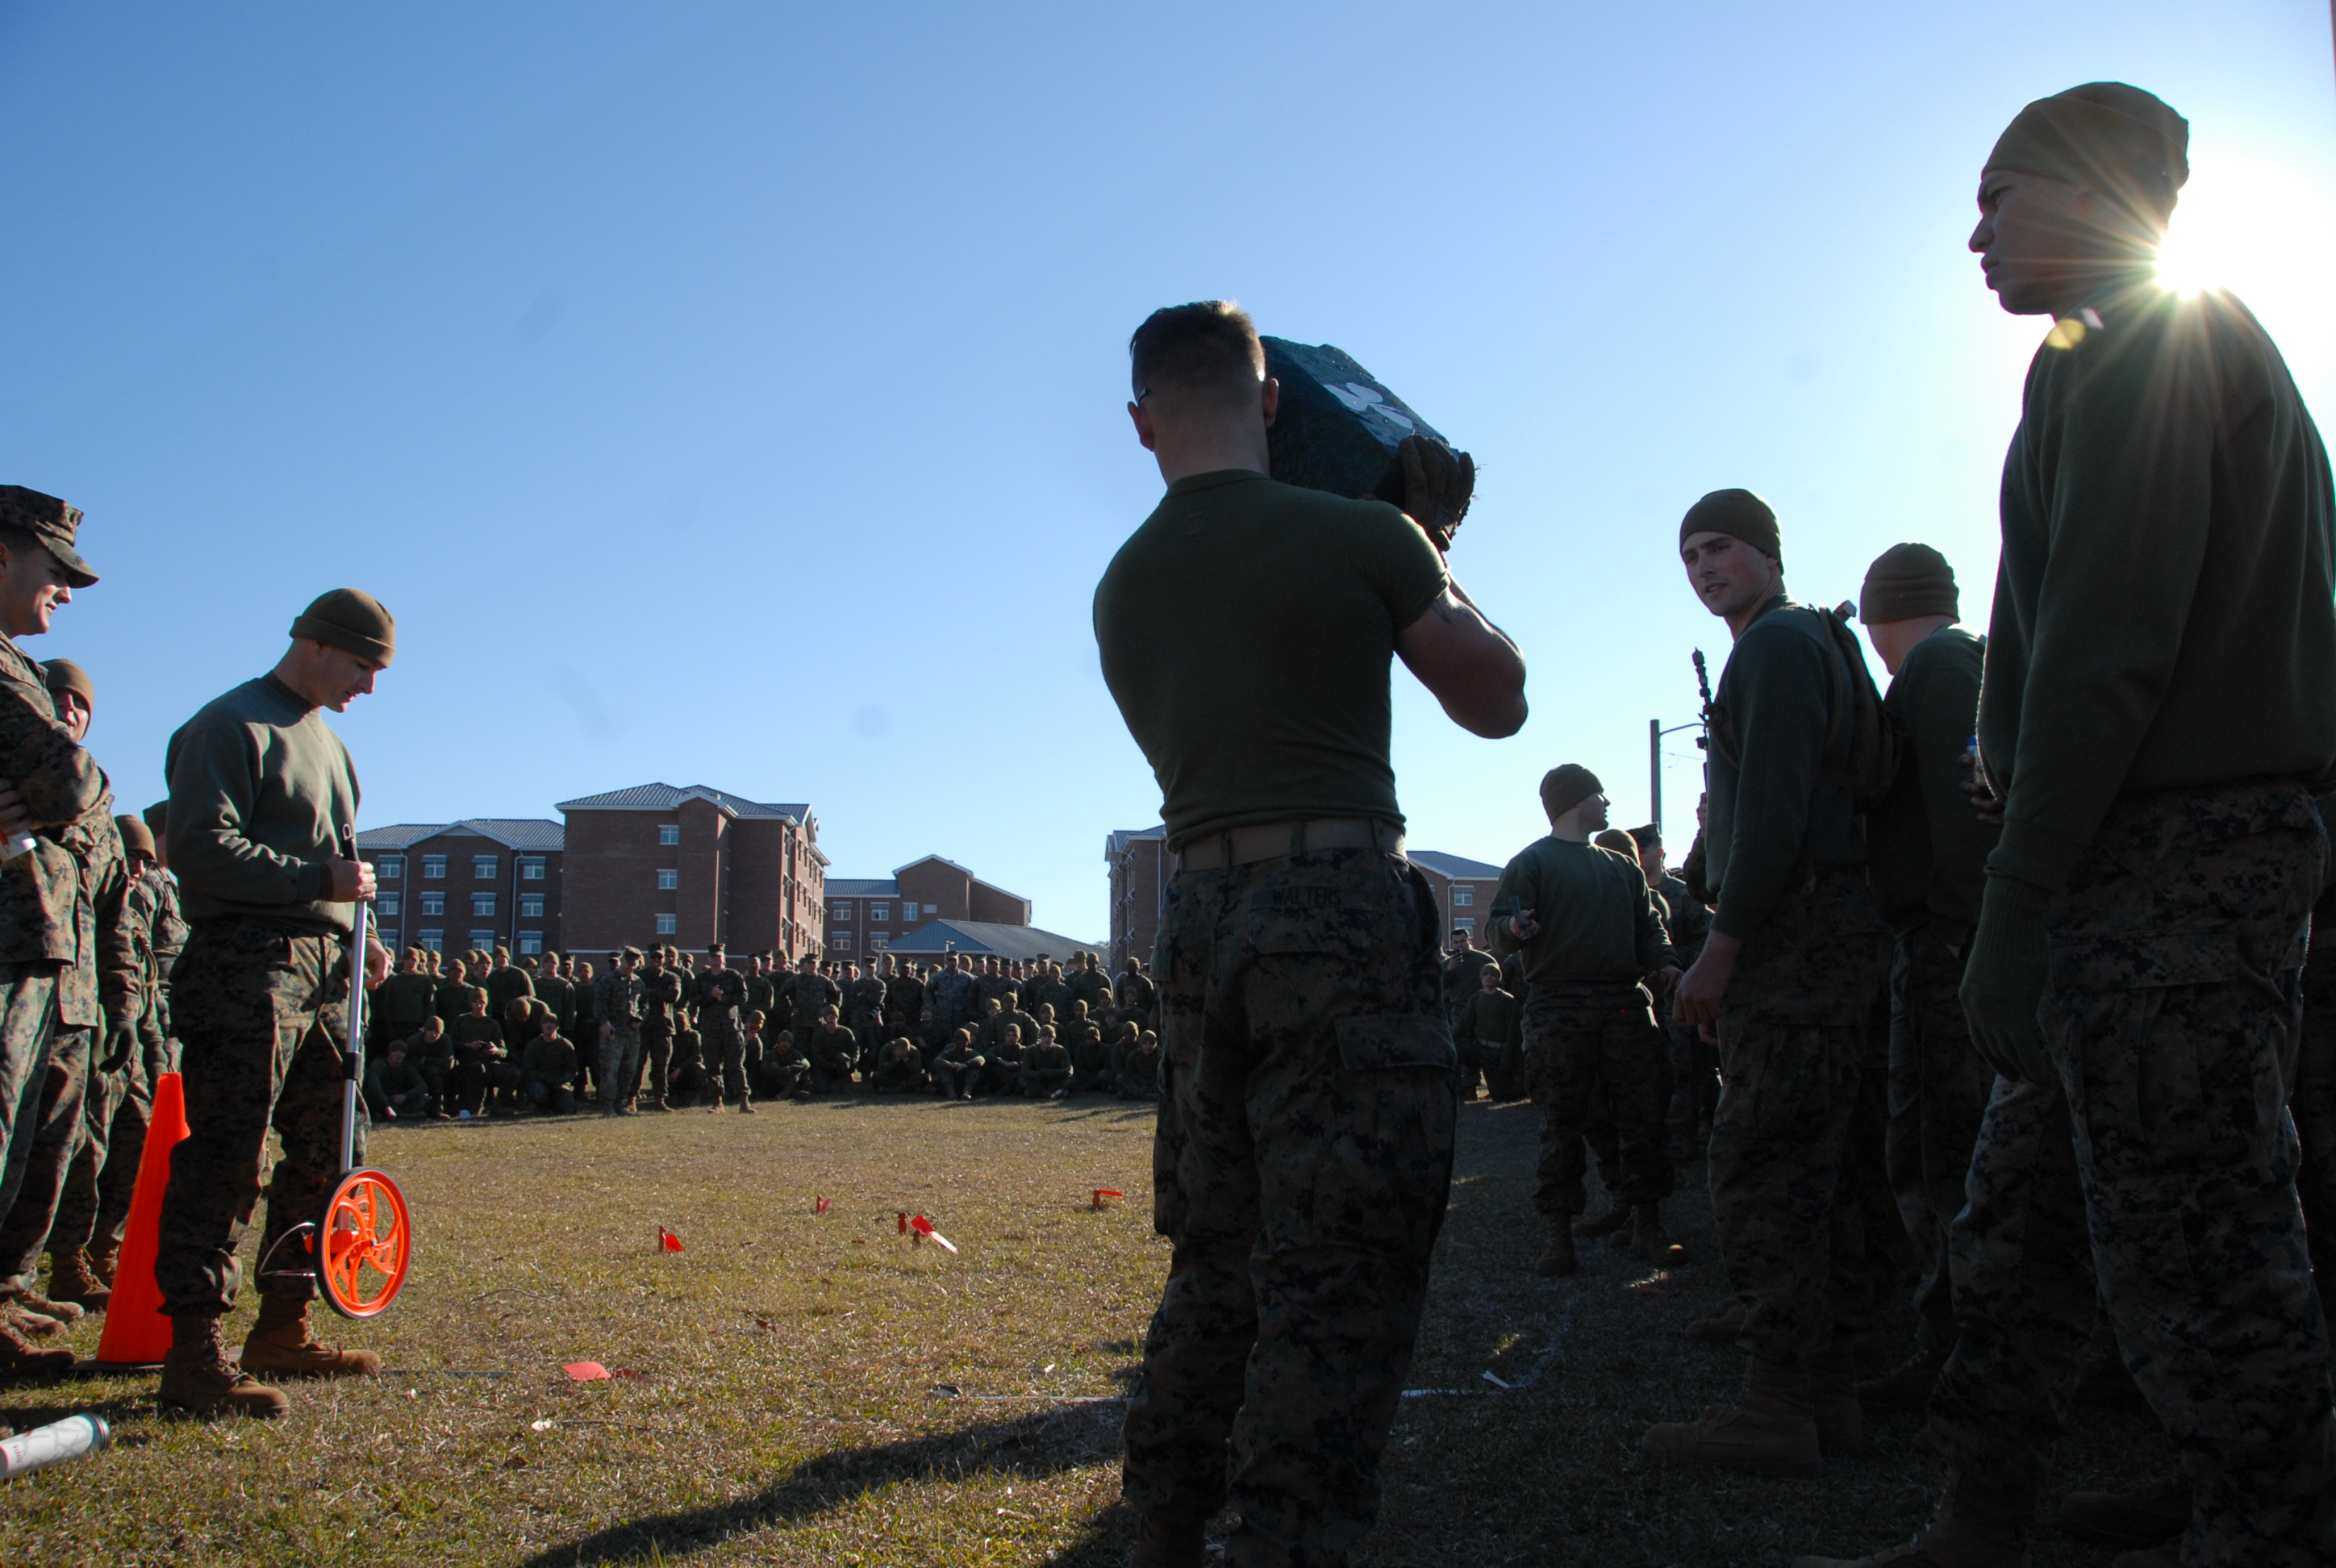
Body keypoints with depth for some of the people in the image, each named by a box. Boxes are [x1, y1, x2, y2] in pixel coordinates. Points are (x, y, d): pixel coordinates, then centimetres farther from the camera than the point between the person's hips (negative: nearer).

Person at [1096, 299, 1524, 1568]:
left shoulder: (1123, 587, 13)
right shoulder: (1361, 536, -4)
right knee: (1342, 1280, -3)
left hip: (1196, 925, 6)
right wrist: (1433, 559, 21)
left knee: (1216, 1264, 17)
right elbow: (1497, 701, 8)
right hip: (1343, 911, -6)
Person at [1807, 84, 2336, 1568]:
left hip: (2165, 856, -10)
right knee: (2024, 1222, 13)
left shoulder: (2136, 350, -6)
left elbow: (2105, 648, -18)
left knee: (2191, 1253, -7)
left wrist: (2018, 907, -18)